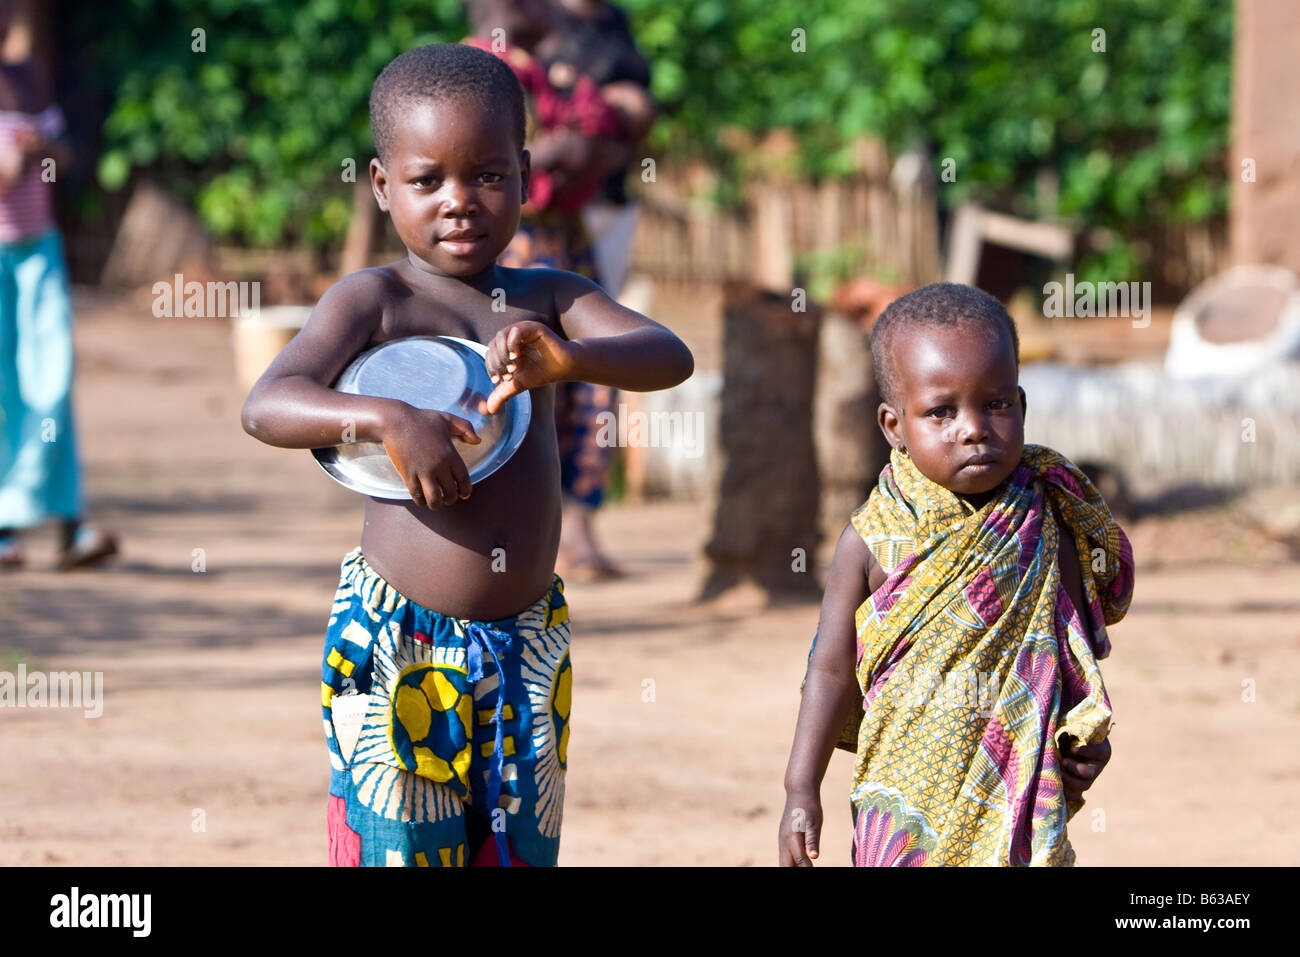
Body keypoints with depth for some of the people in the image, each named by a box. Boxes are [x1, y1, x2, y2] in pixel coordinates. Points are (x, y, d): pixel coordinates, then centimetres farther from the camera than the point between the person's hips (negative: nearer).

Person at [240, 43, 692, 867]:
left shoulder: (548, 299, 3)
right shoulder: (374, 298, -7)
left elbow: (671, 358, -12)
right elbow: (268, 406, -19)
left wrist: (565, 359, -32)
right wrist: (386, 420, -37)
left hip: (528, 644, 3)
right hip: (399, 643, -3)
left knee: (519, 846, 10)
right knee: (400, 845, 1)